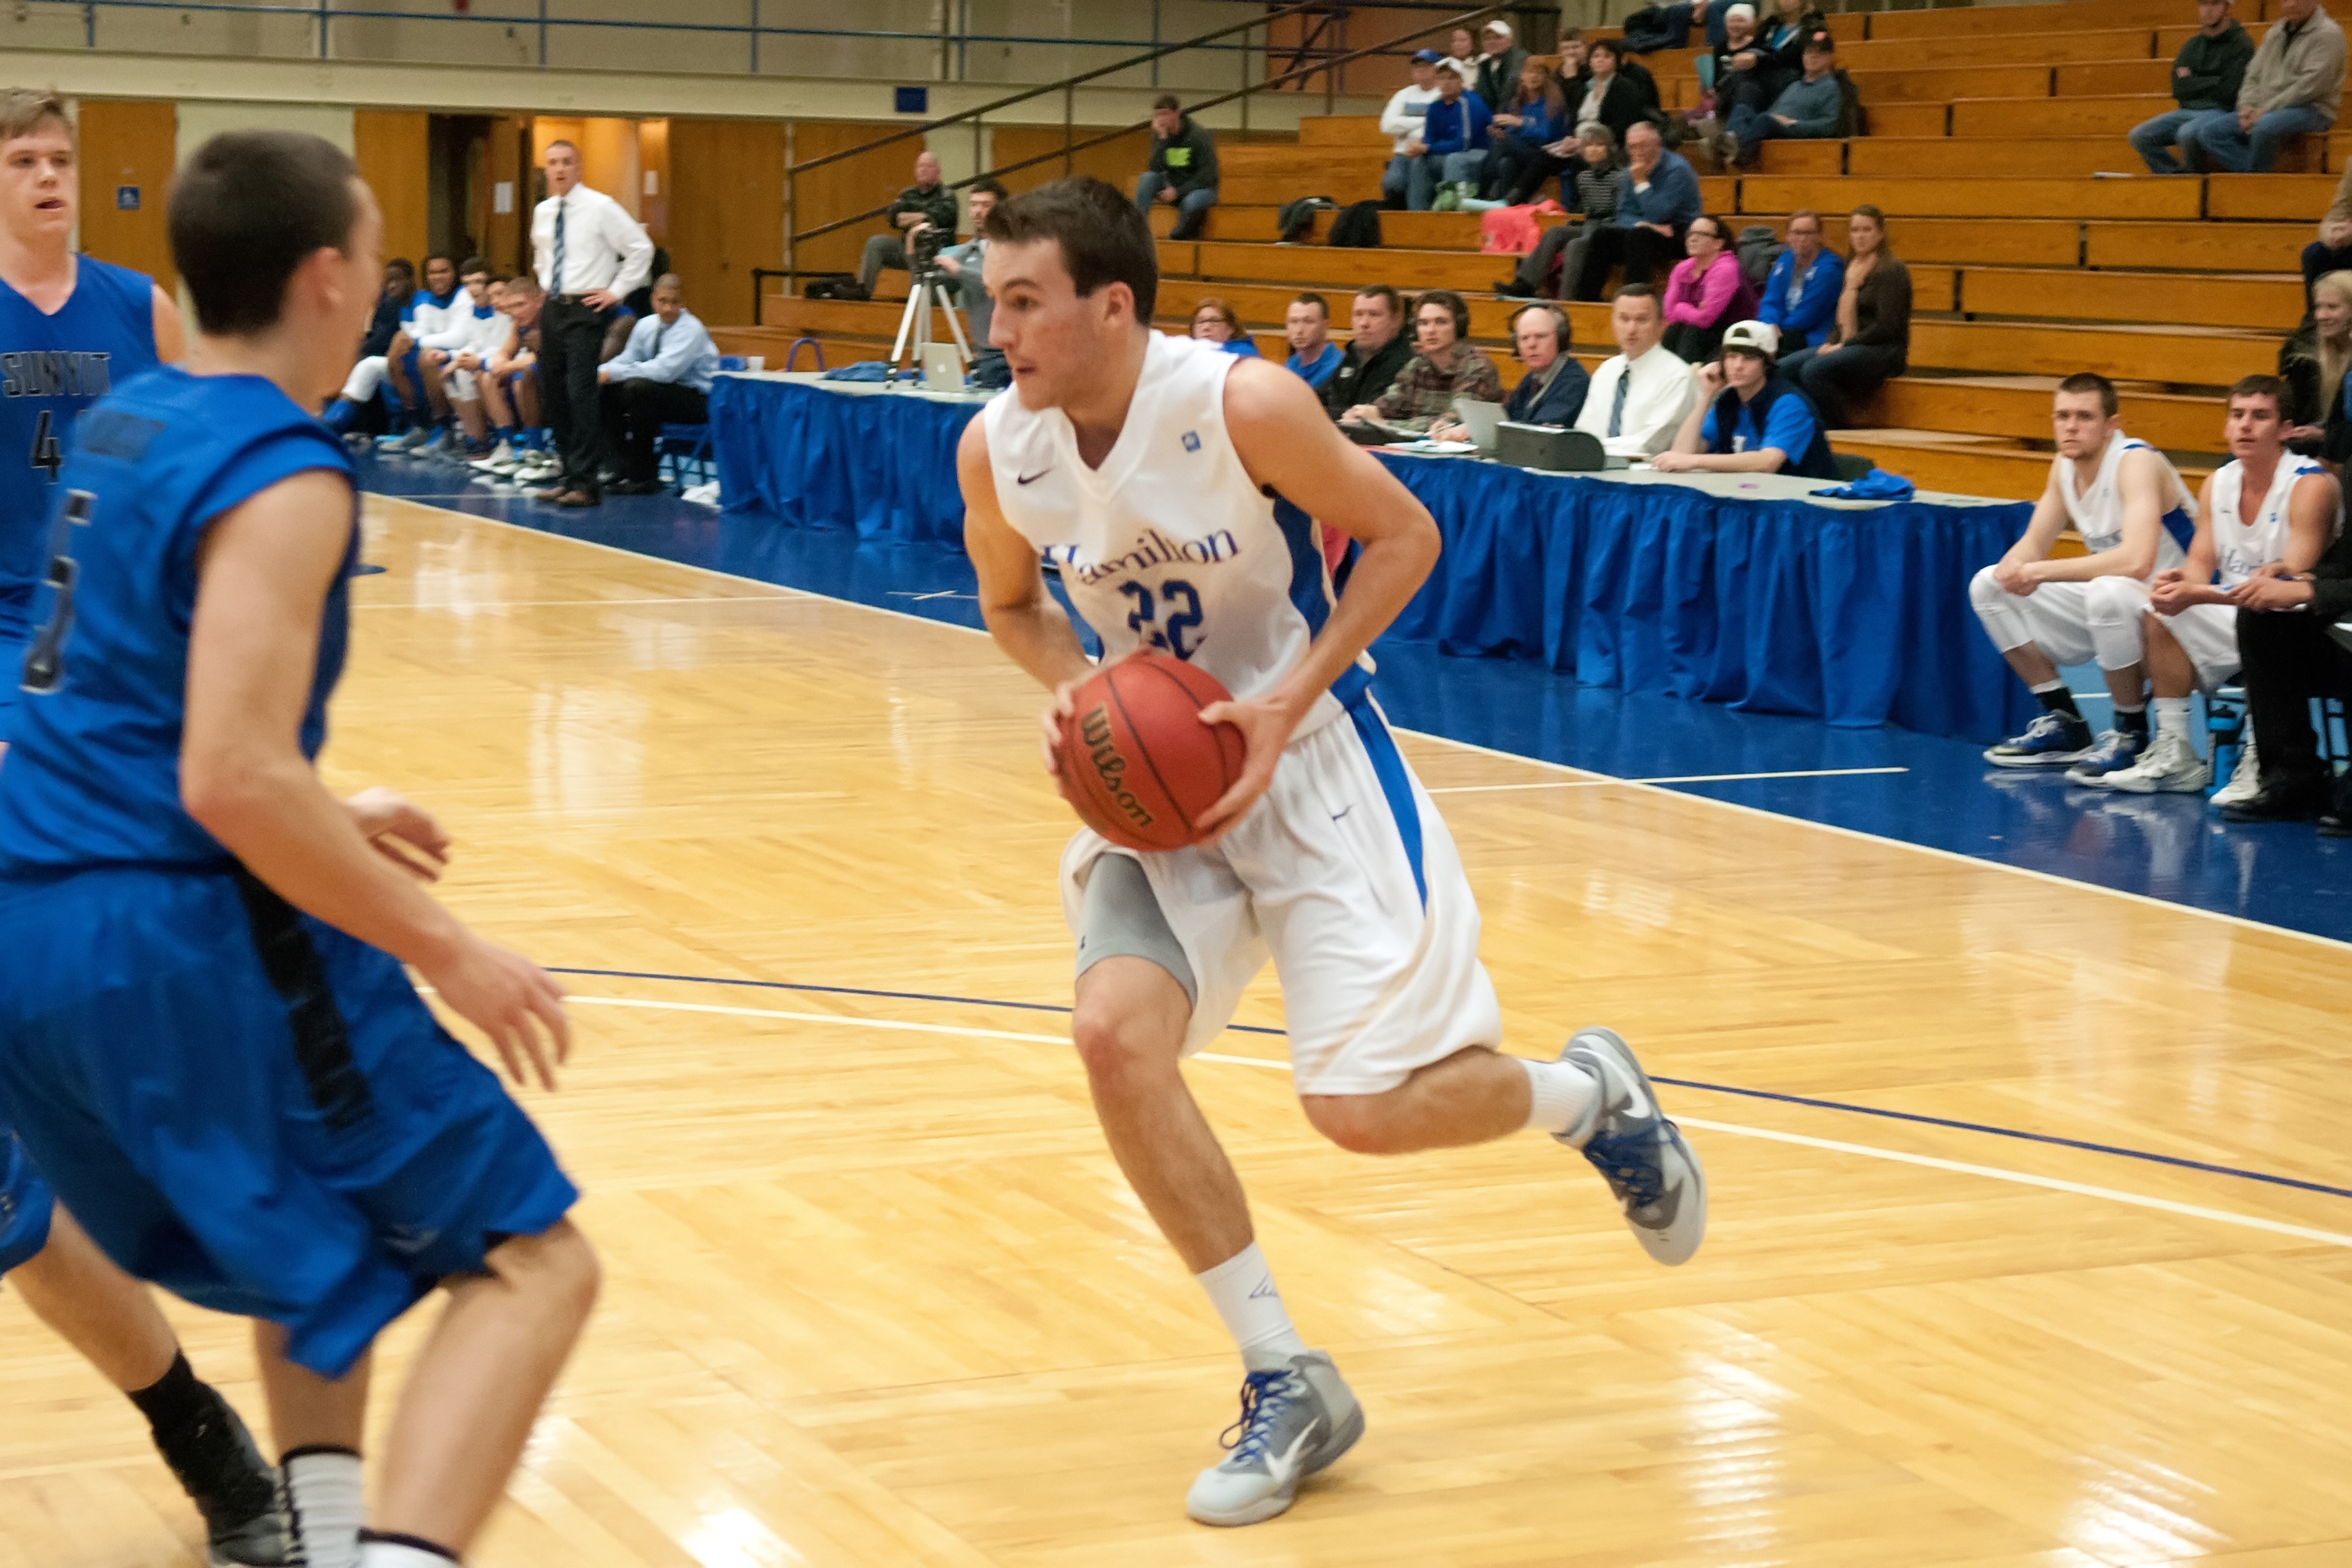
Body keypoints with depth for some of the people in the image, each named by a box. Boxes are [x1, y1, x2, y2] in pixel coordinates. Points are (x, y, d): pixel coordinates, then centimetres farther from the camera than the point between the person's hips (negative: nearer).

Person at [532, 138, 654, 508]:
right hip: (552, 307, 7)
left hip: (585, 310, -7)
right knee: (553, 393, 8)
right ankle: (569, 474, 19)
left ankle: (585, 482, -13)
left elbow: (641, 249, -7)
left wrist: (616, 291, -9)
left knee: (581, 392, -14)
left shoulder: (600, 207, -9)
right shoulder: (543, 213, 10)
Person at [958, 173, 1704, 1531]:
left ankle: (1592, 1091, 24)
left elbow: (1403, 535, -11)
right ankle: (1287, 1386, -1)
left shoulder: (1244, 405, -23)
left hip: (1309, 759, -5)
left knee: (1366, 1108, -12)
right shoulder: (997, 450, -8)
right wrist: (1069, 689, -12)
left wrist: (1284, 704, -21)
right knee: (1115, 1032, -18)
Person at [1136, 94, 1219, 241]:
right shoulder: (1160, 136, -1)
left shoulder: (1200, 135, -13)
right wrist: (1162, 139, -22)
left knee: (1191, 202, -39)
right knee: (1147, 178, -23)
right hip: (1172, 188, 4)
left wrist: (1177, 192, -22)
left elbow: (1207, 175, -17)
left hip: (1200, 189, -4)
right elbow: (1155, 169, -12)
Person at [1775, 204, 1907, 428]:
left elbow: (1886, 326, -14)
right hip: (1851, 348, 8)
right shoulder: (1851, 268, 18)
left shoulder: (1892, 271, -6)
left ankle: (1840, 430, -19)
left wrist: (1844, 345, -15)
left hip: (1884, 351, -8)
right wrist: (1830, 343, -1)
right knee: (1785, 367, -12)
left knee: (1814, 369, -31)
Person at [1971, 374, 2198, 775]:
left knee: (2108, 592, -41)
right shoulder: (2065, 465, 2)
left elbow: (2137, 561, -39)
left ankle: (2131, 735, -18)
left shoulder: (2136, 462, -24)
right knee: (1988, 587, 4)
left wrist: (2041, 571, -32)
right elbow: (2033, 546, 8)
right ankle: (2064, 726, 9)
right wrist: (2014, 566, -18)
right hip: (2110, 607, 9)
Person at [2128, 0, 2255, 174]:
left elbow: (2227, 92, -11)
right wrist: (2212, 83, -6)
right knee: (2138, 136, -12)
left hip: (2221, 111, -6)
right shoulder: (2192, 45, 15)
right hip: (2188, 110, 6)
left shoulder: (2240, 44, -2)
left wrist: (2195, 84, -1)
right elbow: (2179, 89, 5)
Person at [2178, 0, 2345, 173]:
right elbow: (2253, 76, 17)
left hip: (2310, 109, -7)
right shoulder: (2275, 33, 18)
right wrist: (2246, 107, -4)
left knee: (2266, 125, -39)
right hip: (2264, 111, 7)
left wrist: (2266, 110, -16)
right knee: (2209, 131, -12)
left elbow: (2309, 86, -14)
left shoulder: (2328, 34, -4)